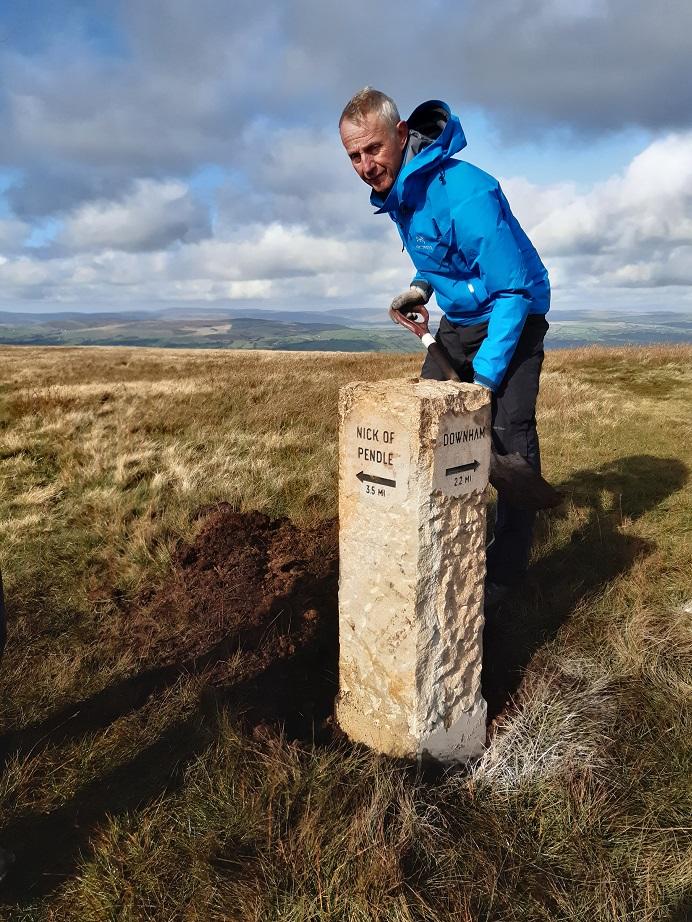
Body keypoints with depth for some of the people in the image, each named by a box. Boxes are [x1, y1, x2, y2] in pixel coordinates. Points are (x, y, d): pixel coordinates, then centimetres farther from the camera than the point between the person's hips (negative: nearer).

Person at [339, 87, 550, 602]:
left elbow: (514, 291, -26)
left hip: (511, 318, -8)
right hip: (458, 319, 8)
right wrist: (423, 284, 1)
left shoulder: (464, 193, -29)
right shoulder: (395, 188, -2)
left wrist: (485, 376, -28)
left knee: (509, 434, -16)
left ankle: (507, 570, -5)